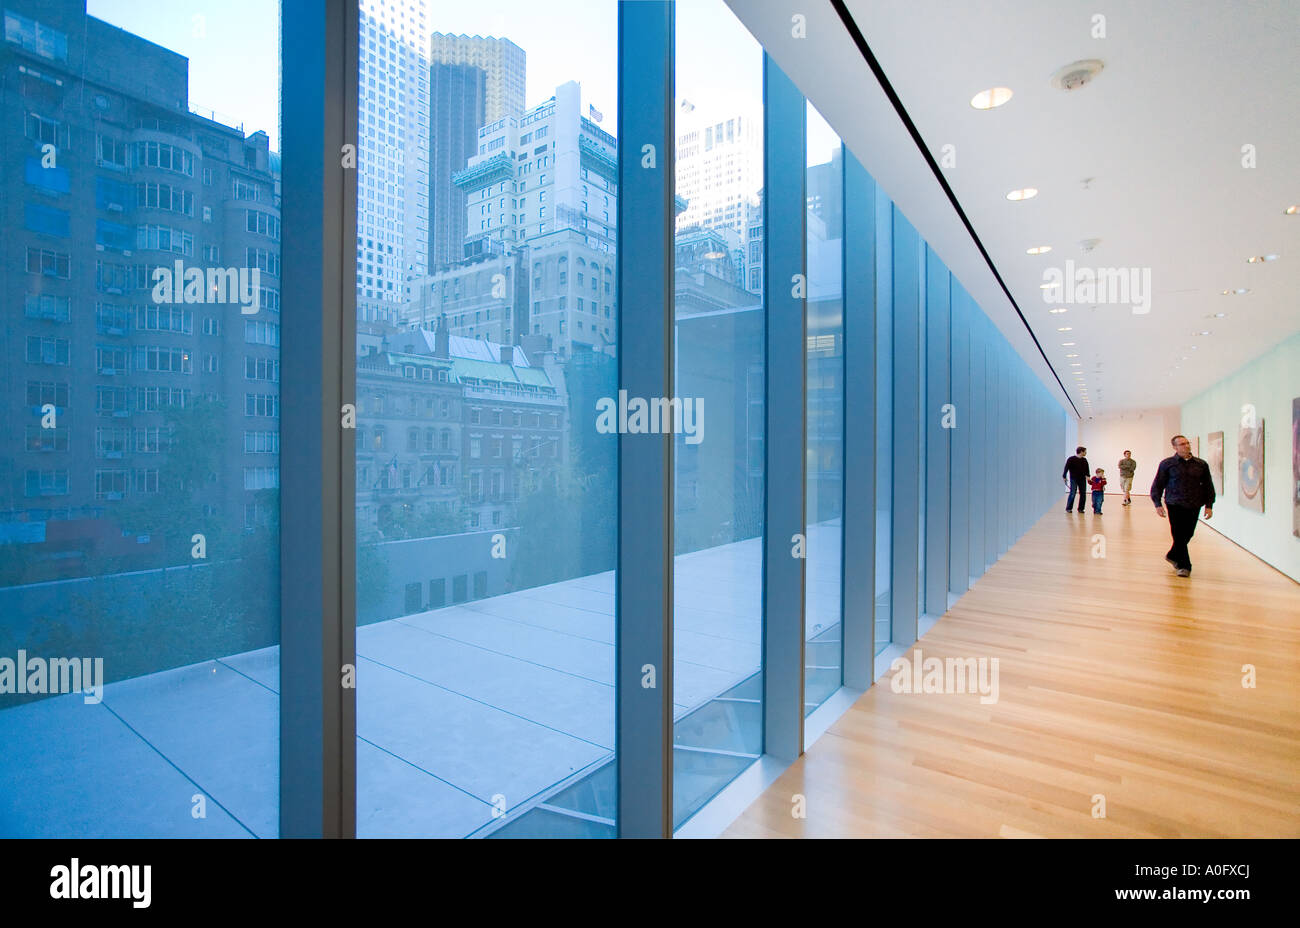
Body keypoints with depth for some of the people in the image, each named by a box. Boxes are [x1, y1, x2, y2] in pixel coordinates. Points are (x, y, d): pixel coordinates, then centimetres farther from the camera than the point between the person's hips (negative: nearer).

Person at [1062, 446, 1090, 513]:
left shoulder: (1084, 460, 10)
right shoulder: (1071, 459, -6)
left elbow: (1087, 469, 11)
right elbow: (1066, 468, -6)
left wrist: (1087, 476, -6)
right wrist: (1064, 477, -9)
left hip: (1082, 479, 6)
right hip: (1073, 479, -5)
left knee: (1083, 494, 4)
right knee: (1073, 493, -9)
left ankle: (1081, 508, 13)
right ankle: (1068, 508, -1)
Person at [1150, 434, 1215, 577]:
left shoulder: (1201, 464, 8)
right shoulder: (1167, 464, -1)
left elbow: (1208, 486, 12)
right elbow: (1157, 485, 2)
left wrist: (1209, 505, 7)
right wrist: (1158, 504, -4)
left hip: (1194, 506, 3)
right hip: (1175, 505, -3)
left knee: (1188, 535, 8)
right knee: (1179, 536, -4)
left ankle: (1173, 556, 30)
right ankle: (1184, 566, 5)